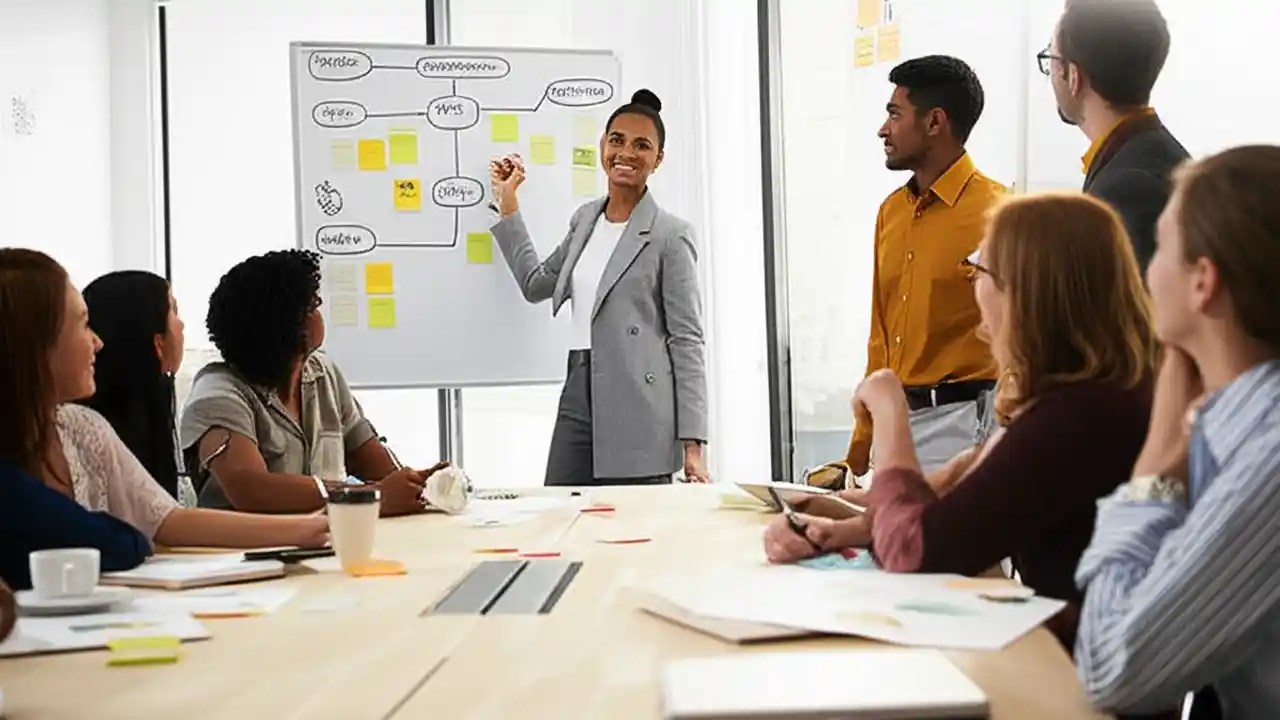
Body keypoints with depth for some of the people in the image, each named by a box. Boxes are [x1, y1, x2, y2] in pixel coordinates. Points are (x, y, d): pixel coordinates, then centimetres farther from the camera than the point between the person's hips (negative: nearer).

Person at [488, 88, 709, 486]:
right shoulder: (585, 219, 14)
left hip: (639, 412, -6)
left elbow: (687, 341, -6)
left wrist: (692, 443, -11)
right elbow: (537, 284, 27)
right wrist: (506, 204, 24)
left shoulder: (670, 236, -5)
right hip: (578, 397, 6)